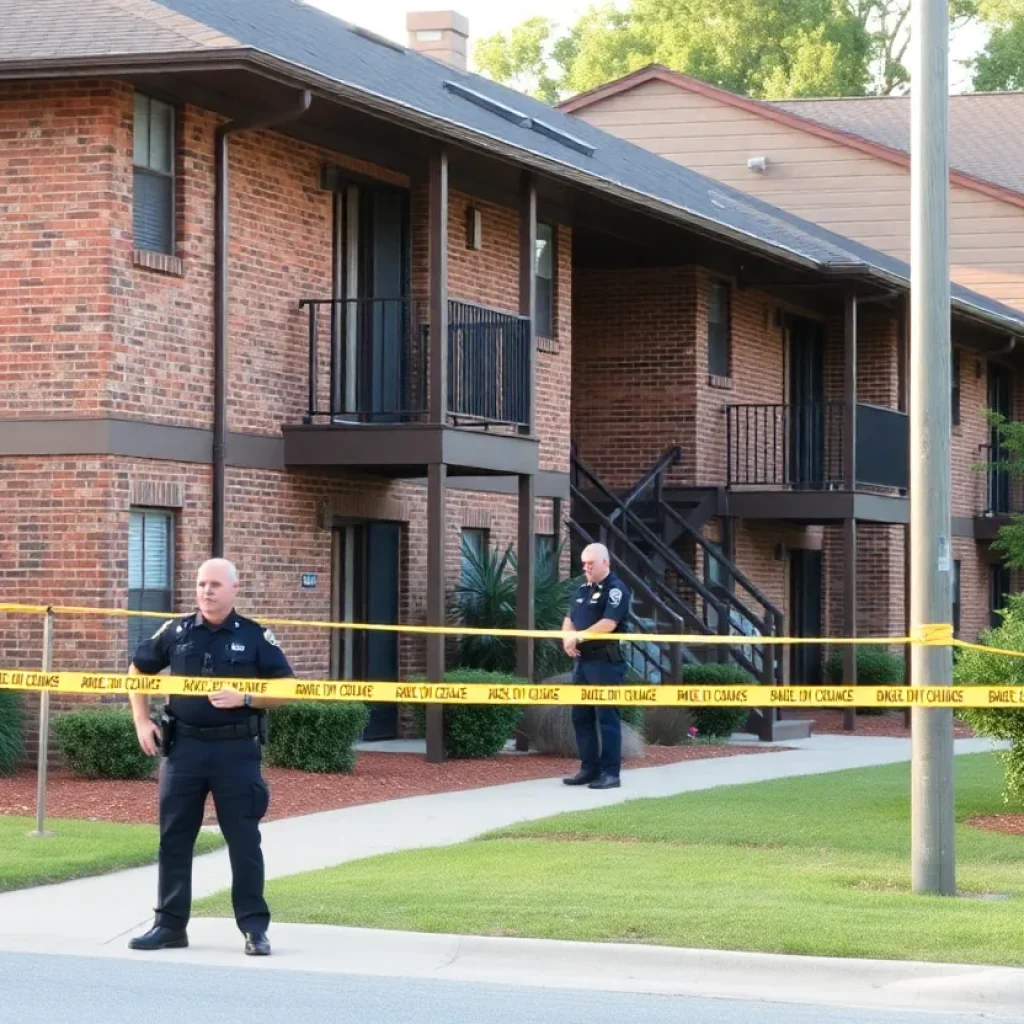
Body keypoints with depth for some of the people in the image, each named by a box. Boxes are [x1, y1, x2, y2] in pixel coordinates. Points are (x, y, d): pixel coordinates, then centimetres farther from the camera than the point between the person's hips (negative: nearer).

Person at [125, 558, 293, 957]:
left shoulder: (254, 636, 0)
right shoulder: (176, 632, 6)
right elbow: (138, 670, 19)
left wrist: (245, 699, -15)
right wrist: (142, 721, 8)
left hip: (237, 750, -3)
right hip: (183, 746, 3)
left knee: (243, 839, 0)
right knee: (174, 838, 6)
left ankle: (255, 927, 6)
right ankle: (170, 925, 14)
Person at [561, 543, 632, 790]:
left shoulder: (616, 589, -8)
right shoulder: (582, 590, 18)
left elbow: (608, 624, -19)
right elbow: (569, 619, 19)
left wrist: (578, 637, -15)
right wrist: (567, 640, -3)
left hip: (605, 661, -9)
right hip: (581, 660, 9)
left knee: (607, 716, -7)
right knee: (581, 716, 9)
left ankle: (610, 773, -6)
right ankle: (589, 768, 16)